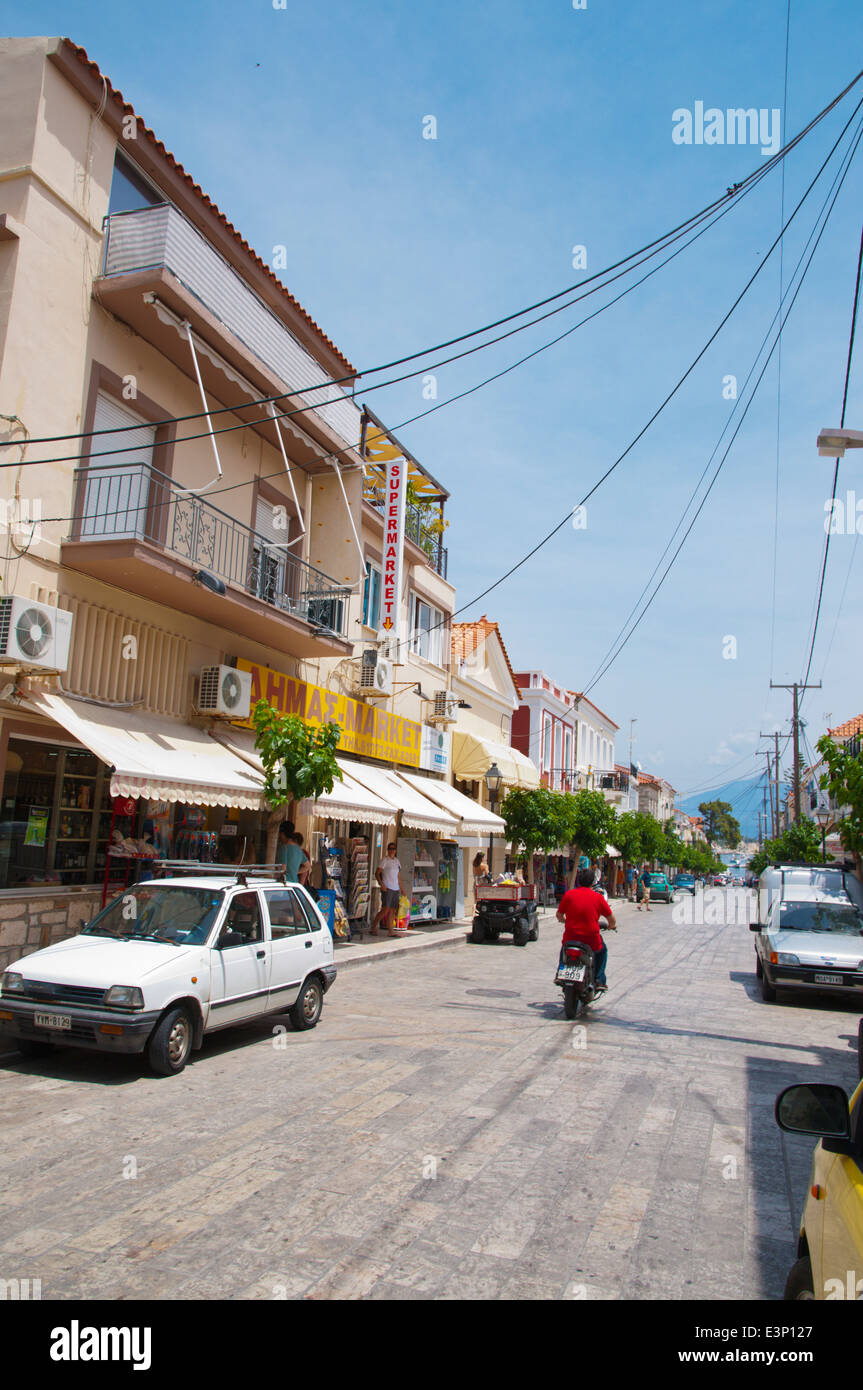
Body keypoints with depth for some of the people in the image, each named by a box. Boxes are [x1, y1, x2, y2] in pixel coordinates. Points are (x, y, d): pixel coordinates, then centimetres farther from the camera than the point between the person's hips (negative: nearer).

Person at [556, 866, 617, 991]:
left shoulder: (568, 894, 0)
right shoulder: (598, 897, -1)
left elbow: (559, 915, 8)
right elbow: (612, 919, 5)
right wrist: (612, 926, 29)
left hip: (571, 938, 1)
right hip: (591, 940, -1)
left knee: (564, 949, 35)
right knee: (602, 950, 31)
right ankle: (599, 980, 21)